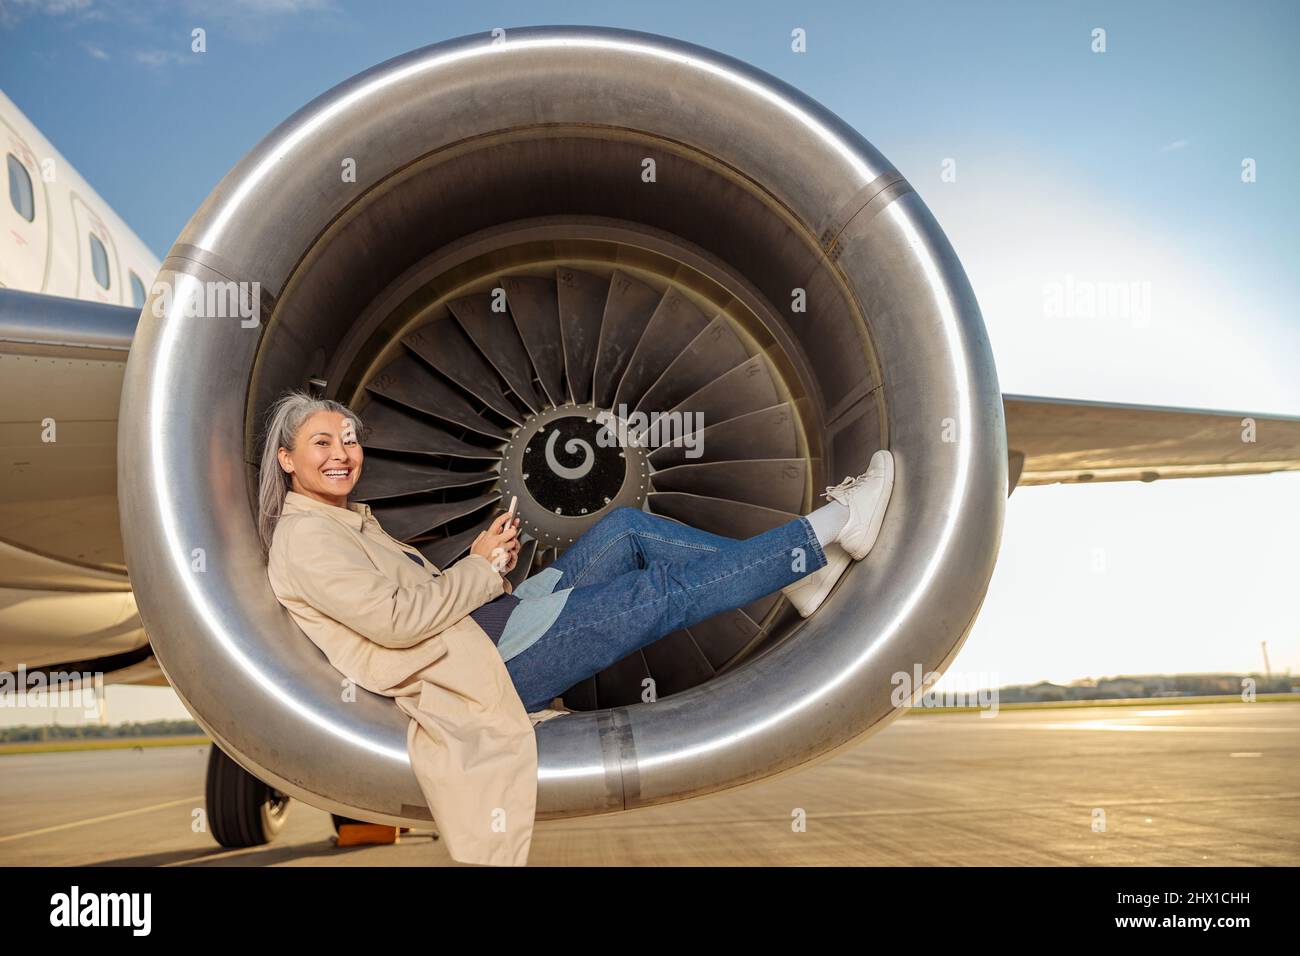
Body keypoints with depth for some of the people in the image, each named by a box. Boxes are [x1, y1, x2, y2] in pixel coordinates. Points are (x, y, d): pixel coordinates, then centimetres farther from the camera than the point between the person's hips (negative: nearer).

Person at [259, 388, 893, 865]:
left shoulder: (348, 520, 21)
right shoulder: (303, 538, -9)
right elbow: (395, 619, -20)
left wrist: (488, 559, 0)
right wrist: (481, 566, -10)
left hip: (496, 621, 10)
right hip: (487, 659, -9)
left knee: (627, 527, -1)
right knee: (663, 592, -13)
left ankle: (799, 576, 2)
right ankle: (826, 530, -3)